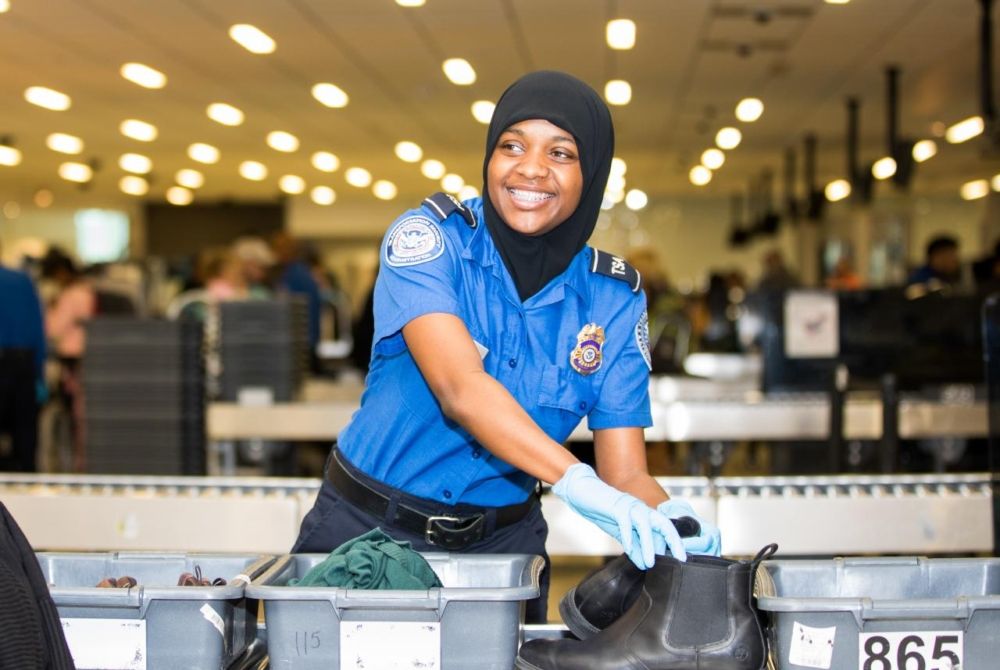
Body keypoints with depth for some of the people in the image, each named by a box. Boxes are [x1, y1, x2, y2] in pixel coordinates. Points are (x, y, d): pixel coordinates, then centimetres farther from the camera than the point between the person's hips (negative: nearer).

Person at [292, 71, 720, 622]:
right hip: (365, 529, -2)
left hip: (501, 543, 3)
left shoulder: (614, 300, -5)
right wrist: (579, 483, -44)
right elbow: (459, 388, -31)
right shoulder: (428, 237, -15)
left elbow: (625, 473, -9)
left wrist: (664, 517, -32)